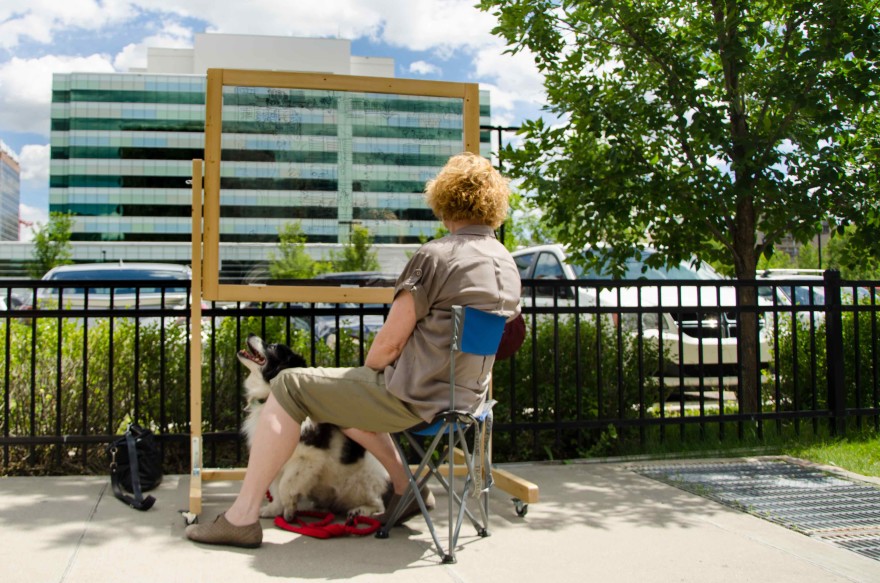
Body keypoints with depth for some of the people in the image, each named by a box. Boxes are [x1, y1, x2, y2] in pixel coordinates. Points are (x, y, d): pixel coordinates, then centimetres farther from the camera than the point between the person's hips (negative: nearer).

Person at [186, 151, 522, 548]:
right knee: (343, 394, 29)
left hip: (415, 397, -8)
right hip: (466, 396, 8)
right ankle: (405, 487, 26)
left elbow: (389, 344, -17)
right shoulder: (508, 265, 7)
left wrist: (368, 371, 7)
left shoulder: (435, 255, -17)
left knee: (289, 388, 3)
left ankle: (243, 516, 3)